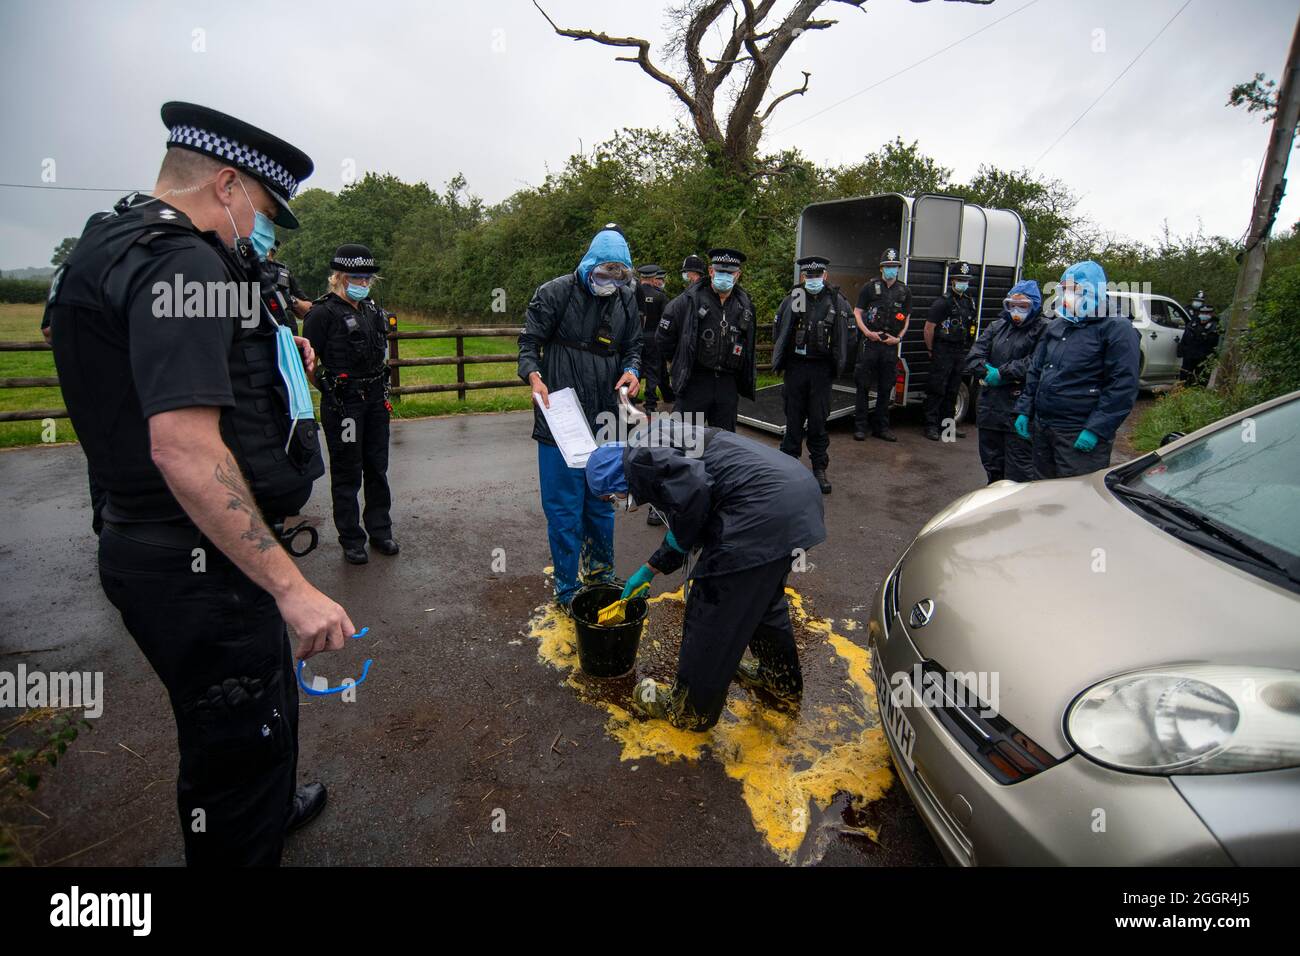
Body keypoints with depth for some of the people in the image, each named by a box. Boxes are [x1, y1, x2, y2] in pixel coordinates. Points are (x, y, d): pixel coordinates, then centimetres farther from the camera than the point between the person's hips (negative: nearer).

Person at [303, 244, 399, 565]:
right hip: (342, 404, -6)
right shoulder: (323, 313, -10)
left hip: (376, 400, 6)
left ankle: (380, 532, 25)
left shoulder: (372, 309, 11)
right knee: (347, 473, 5)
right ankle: (351, 540, 17)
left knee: (377, 468, 12)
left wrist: (382, 391, 16)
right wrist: (329, 387, -4)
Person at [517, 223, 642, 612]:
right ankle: (567, 591, 16)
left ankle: (601, 574, 36)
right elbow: (529, 342, -1)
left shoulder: (626, 300, 8)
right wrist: (534, 377, -20)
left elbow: (632, 348, 17)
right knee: (563, 508, 1)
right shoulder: (554, 294, -5)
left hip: (604, 420, 4)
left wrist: (631, 371, -5)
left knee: (601, 503, 16)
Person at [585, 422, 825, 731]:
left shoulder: (638, 460, -2)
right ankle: (782, 683, 48)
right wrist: (648, 570, 42)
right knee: (765, 597, 29)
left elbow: (696, 486, -21)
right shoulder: (659, 448, 27)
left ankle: (690, 710, 25)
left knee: (713, 613, 6)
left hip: (762, 507, -10)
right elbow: (685, 533, 34)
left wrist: (682, 537, -2)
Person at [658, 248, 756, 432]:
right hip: (694, 382, -4)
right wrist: (679, 364, 7)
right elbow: (664, 337, 0)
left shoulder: (745, 305, 9)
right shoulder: (690, 300, -7)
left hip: (728, 386, 5)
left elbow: (748, 345, 22)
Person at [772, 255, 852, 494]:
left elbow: (843, 337, 4)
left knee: (819, 420, 4)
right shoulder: (791, 301, 1)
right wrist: (779, 361, 5)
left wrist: (838, 365, 2)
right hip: (795, 366, 0)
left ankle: (819, 469, 13)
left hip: (822, 369, 0)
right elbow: (778, 332, 8)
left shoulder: (837, 302, 1)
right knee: (793, 418, 8)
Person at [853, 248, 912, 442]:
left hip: (891, 345, 3)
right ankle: (860, 427, 4)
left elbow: (907, 318, 15)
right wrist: (867, 332, -11)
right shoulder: (870, 287, 3)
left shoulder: (905, 292, 12)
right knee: (863, 386, -3)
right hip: (870, 342, -3)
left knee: (886, 388, 8)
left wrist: (898, 338, -1)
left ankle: (881, 427, 16)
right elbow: (857, 312, 3)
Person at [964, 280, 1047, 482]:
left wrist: (1001, 373, -17)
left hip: (1019, 410, -6)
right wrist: (987, 372, -12)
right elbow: (974, 356, 6)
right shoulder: (997, 327, 15)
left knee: (1018, 469, -3)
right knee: (991, 463, 19)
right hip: (989, 407, 7)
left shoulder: (1042, 330, -4)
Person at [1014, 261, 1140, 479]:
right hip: (1041, 428, 7)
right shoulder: (1056, 326, 16)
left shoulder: (1117, 329, -7)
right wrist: (1024, 411, 13)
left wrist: (1096, 430, -19)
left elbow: (1123, 386, -14)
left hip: (1080, 437, -7)